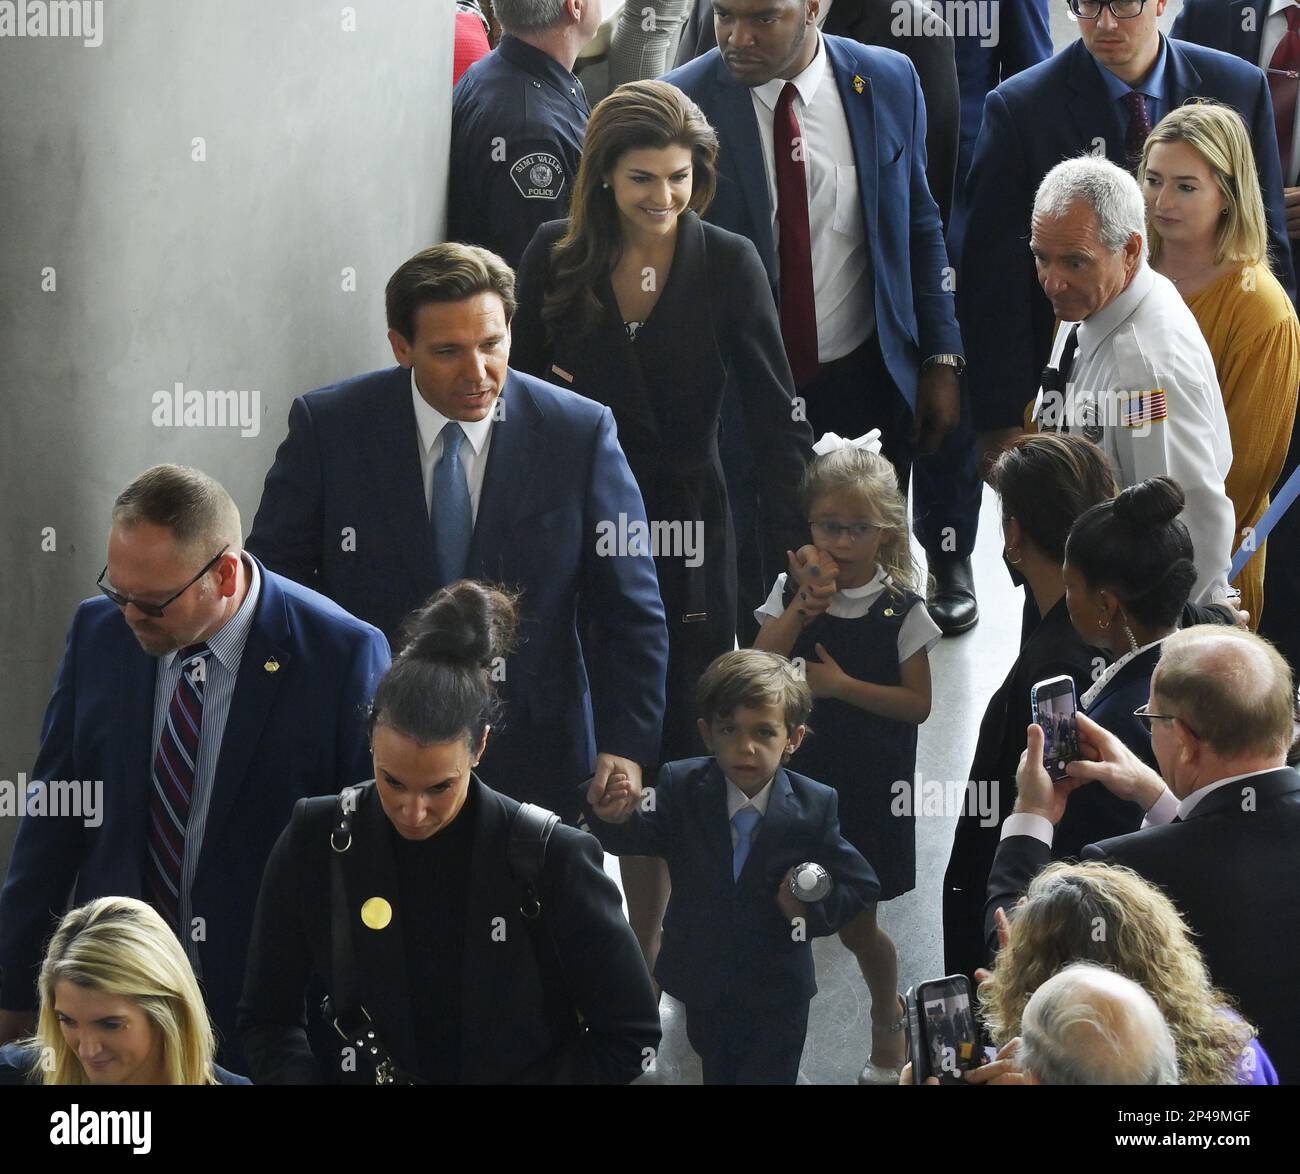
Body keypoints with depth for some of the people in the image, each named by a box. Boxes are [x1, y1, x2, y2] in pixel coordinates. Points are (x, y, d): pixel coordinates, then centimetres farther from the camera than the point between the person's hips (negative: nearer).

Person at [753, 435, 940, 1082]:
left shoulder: (900, 609, -9)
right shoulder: (792, 591, -2)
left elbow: (918, 704, -9)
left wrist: (843, 686, -19)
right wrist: (802, 608, -22)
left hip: (870, 789, -2)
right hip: (798, 777, 2)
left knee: (857, 927, 7)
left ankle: (887, 1019, 34)